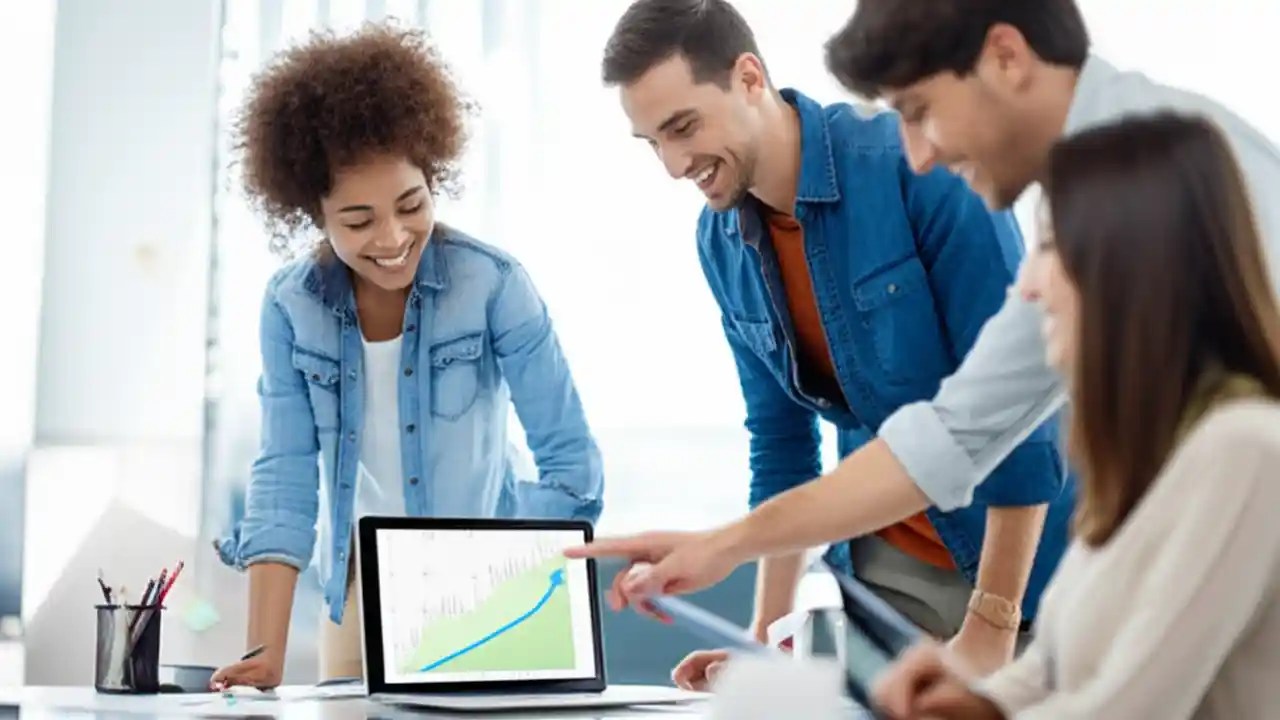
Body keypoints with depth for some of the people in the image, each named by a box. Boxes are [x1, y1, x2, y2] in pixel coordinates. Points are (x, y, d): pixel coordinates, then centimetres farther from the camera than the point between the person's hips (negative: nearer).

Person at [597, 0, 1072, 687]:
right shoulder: (721, 244, -2)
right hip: (887, 566, 5)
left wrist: (990, 624, -20)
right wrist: (768, 638, 2)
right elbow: (780, 443, 7)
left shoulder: (914, 164, -21)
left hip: (1019, 561, -5)